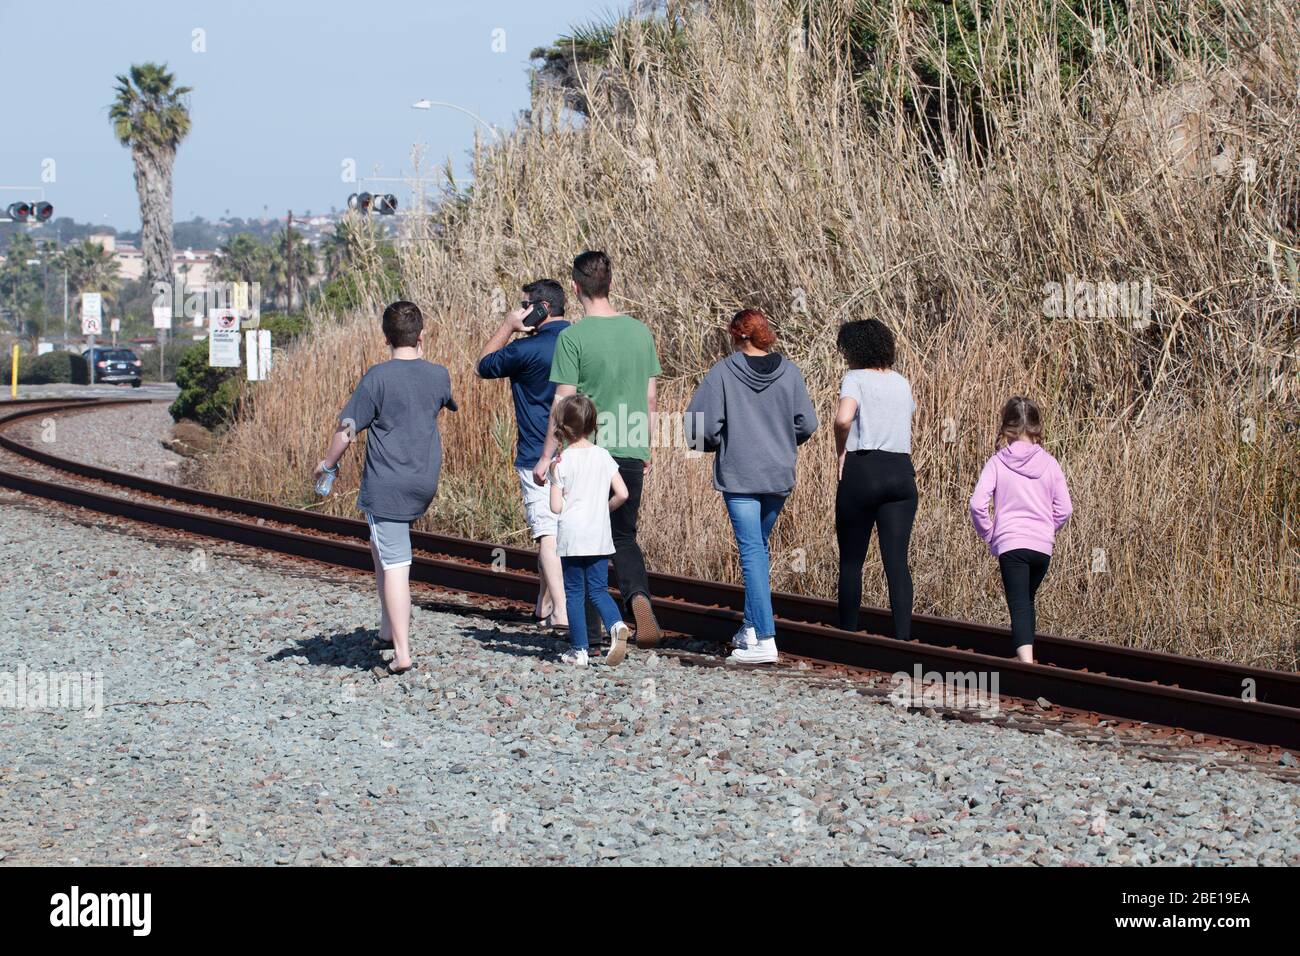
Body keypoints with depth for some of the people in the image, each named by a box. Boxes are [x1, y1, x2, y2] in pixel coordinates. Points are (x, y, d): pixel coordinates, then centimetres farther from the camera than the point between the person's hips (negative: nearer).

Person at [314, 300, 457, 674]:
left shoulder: (377, 377, -12)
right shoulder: (439, 376, 2)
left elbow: (346, 431, -11)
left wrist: (327, 464, 6)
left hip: (386, 486, -5)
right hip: (425, 486, 6)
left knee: (394, 566, -5)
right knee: (379, 544, 27)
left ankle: (402, 652, -7)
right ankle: (388, 628, 24)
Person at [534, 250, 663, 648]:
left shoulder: (572, 337, -10)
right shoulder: (640, 332, 5)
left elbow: (563, 402, -11)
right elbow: (649, 399, 10)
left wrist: (546, 457, -4)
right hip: (630, 452, 4)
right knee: (624, 537, 14)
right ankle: (639, 598, -14)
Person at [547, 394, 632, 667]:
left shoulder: (561, 462, -8)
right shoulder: (603, 456, 3)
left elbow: (556, 507, -10)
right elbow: (622, 493, -1)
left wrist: (553, 477, 6)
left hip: (571, 539, -3)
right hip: (600, 537, 3)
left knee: (574, 593, 6)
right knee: (598, 590, 11)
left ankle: (578, 650, 7)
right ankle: (616, 624, -17)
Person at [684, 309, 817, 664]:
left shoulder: (723, 372, -9)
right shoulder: (789, 372, 1)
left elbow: (699, 425, -11)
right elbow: (807, 424, 0)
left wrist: (715, 442, 10)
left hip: (738, 475, -4)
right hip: (780, 475, 4)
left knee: (752, 551, -5)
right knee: (759, 546, 21)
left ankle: (765, 640, -13)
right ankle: (751, 628, 23)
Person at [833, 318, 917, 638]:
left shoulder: (855, 378, -3)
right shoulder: (902, 383, 16)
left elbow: (843, 419, -21)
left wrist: (841, 452, -7)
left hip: (863, 470, -5)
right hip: (902, 472, 5)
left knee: (851, 561, 8)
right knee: (897, 562, -2)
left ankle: (847, 635, 14)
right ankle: (903, 636, -12)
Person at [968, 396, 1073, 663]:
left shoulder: (997, 463, -3)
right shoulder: (1049, 464, 4)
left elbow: (977, 504, -11)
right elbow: (1064, 509, 3)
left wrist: (988, 534, 4)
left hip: (1010, 543, -3)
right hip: (1043, 546, 3)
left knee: (1019, 606, -11)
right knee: (1027, 601, 23)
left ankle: (1026, 662, -30)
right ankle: (1026, 655, 30)